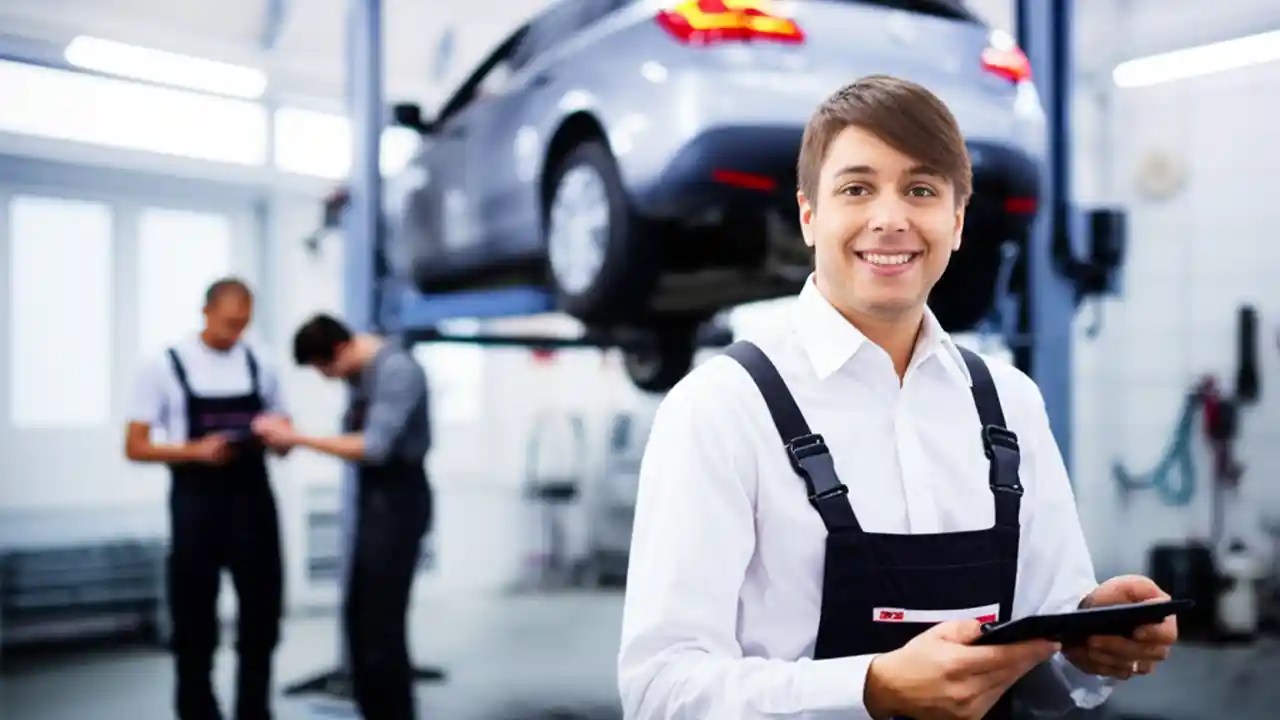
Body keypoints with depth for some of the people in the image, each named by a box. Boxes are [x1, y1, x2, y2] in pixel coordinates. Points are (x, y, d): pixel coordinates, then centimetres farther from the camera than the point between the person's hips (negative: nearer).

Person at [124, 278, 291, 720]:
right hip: (196, 499, -3)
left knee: (261, 614, 10)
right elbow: (136, 447, -3)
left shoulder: (260, 367, 7)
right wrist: (196, 451, -19)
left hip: (251, 497, 3)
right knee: (194, 620, 7)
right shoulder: (165, 368, -2)